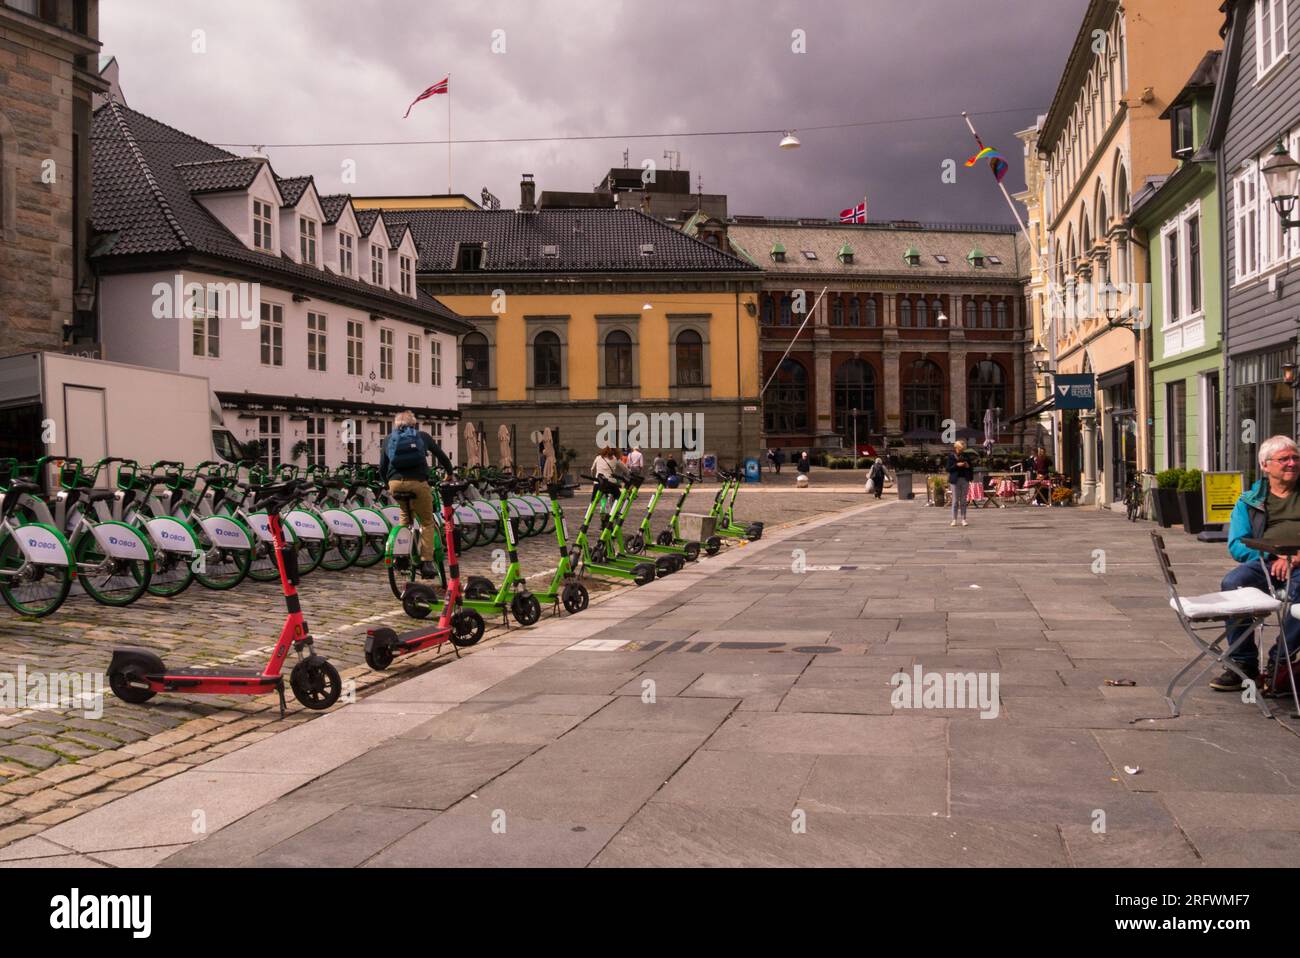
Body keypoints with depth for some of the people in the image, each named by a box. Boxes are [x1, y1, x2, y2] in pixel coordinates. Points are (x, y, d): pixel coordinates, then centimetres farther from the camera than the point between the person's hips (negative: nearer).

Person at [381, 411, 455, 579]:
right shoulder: (422, 436, 17)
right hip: (417, 482, -2)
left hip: (395, 483, 2)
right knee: (427, 523, 10)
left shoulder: (389, 439, 21)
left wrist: (388, 483, 35)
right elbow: (441, 456, 23)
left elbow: (382, 468, 19)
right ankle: (426, 562, -1)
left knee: (405, 516, 27)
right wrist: (449, 473, 38)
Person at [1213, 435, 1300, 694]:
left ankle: (1278, 660, -21)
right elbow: (1237, 545, 8)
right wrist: (1273, 557, -10)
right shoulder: (1250, 501, 20)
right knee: (1232, 582, -31)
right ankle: (1244, 664, -22)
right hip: (1263, 564, 2)